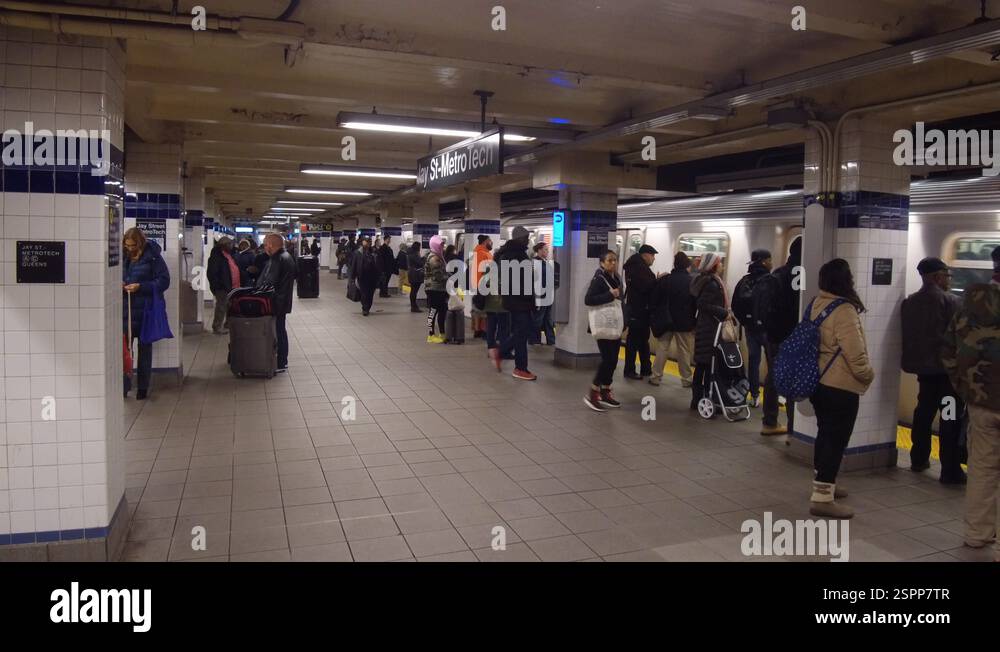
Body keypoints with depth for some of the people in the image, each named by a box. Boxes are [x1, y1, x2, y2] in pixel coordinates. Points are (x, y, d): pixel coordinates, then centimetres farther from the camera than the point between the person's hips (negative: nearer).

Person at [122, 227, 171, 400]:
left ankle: (143, 388, 16)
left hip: (146, 310, -3)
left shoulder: (152, 257, -6)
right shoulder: (123, 257, 7)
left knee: (144, 348, 7)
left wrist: (141, 286, -18)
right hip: (126, 309, 4)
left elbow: (164, 281, -9)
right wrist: (119, 285, -3)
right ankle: (124, 386, 8)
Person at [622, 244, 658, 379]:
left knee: (643, 339, 16)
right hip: (637, 309, -11)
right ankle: (629, 370, 2)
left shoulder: (640, 267, 17)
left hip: (641, 309, 11)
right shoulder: (638, 267, -17)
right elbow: (646, 286, -26)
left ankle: (646, 368, 24)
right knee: (634, 340, -4)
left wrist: (656, 281, 1)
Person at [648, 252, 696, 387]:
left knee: (661, 348, 9)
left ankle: (656, 377, 9)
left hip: (665, 321, 1)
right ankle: (686, 379, 13)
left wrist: (653, 317, 5)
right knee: (684, 351, 7)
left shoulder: (664, 279, -5)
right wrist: (695, 321, 2)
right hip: (685, 322, -1)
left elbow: (653, 300, -3)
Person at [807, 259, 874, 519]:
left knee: (826, 434, 21)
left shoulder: (817, 304, 7)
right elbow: (855, 354, -22)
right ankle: (822, 498, 0)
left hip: (818, 382, 9)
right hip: (841, 387, -9)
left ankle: (823, 484, 35)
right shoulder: (844, 311, -21)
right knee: (836, 440, -3)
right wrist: (869, 374, -4)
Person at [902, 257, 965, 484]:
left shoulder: (909, 302, 4)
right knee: (951, 418, -2)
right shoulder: (951, 301, -13)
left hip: (922, 366, 6)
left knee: (924, 412, 18)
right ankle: (950, 471, -1)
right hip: (947, 367, -6)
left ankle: (918, 460, 27)